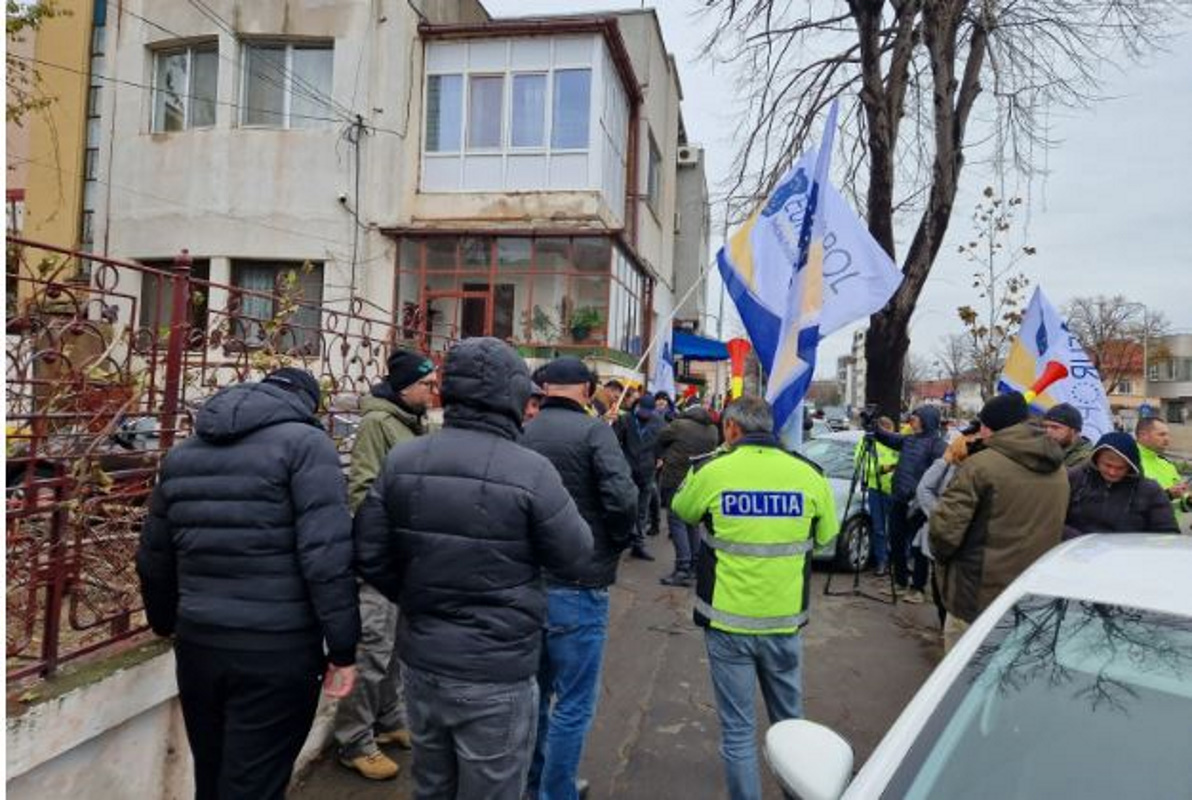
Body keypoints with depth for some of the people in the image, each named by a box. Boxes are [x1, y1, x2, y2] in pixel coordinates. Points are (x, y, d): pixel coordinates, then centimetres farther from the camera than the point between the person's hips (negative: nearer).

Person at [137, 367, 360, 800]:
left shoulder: (182, 452, 13)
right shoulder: (305, 442, -9)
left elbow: (153, 558, 19)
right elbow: (326, 555, -19)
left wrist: (167, 623, 34)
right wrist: (343, 648, -13)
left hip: (197, 644, 6)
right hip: (277, 650, -6)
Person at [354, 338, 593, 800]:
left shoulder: (401, 460, -5)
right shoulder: (531, 471, -20)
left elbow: (369, 554, -1)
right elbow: (577, 561, -10)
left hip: (419, 661, 5)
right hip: (496, 673, -5)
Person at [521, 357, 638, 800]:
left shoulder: (522, 432, 2)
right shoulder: (592, 430, -13)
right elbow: (622, 498, -23)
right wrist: (616, 543, -4)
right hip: (577, 587, -6)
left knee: (534, 690, 23)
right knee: (573, 704, 9)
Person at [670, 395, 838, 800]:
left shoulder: (711, 472, -13)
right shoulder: (809, 475, -7)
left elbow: (682, 510, 8)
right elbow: (826, 537, 8)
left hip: (728, 621, -2)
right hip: (786, 621, 3)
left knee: (737, 730, 11)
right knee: (790, 721, 23)